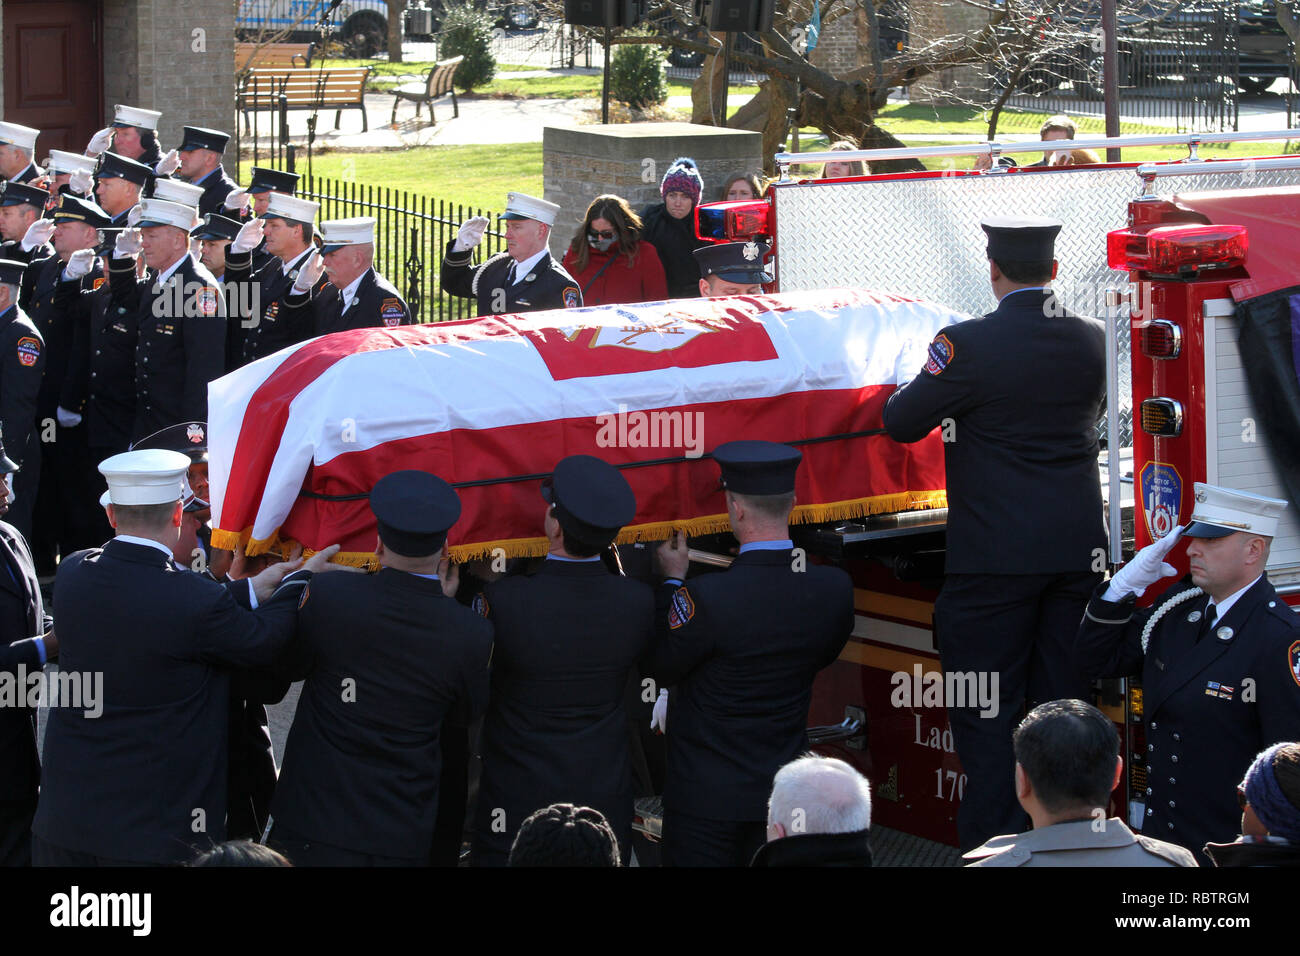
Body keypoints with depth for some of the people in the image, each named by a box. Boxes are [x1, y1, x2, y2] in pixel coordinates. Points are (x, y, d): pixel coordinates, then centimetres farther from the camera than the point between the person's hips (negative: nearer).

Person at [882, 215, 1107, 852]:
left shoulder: (968, 344, -14)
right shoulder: (1092, 341, 2)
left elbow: (902, 424, -4)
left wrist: (908, 376, 16)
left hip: (995, 555, -5)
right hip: (1079, 548, 5)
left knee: (987, 715, 1)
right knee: (1064, 705, 12)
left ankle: (991, 843, -1)